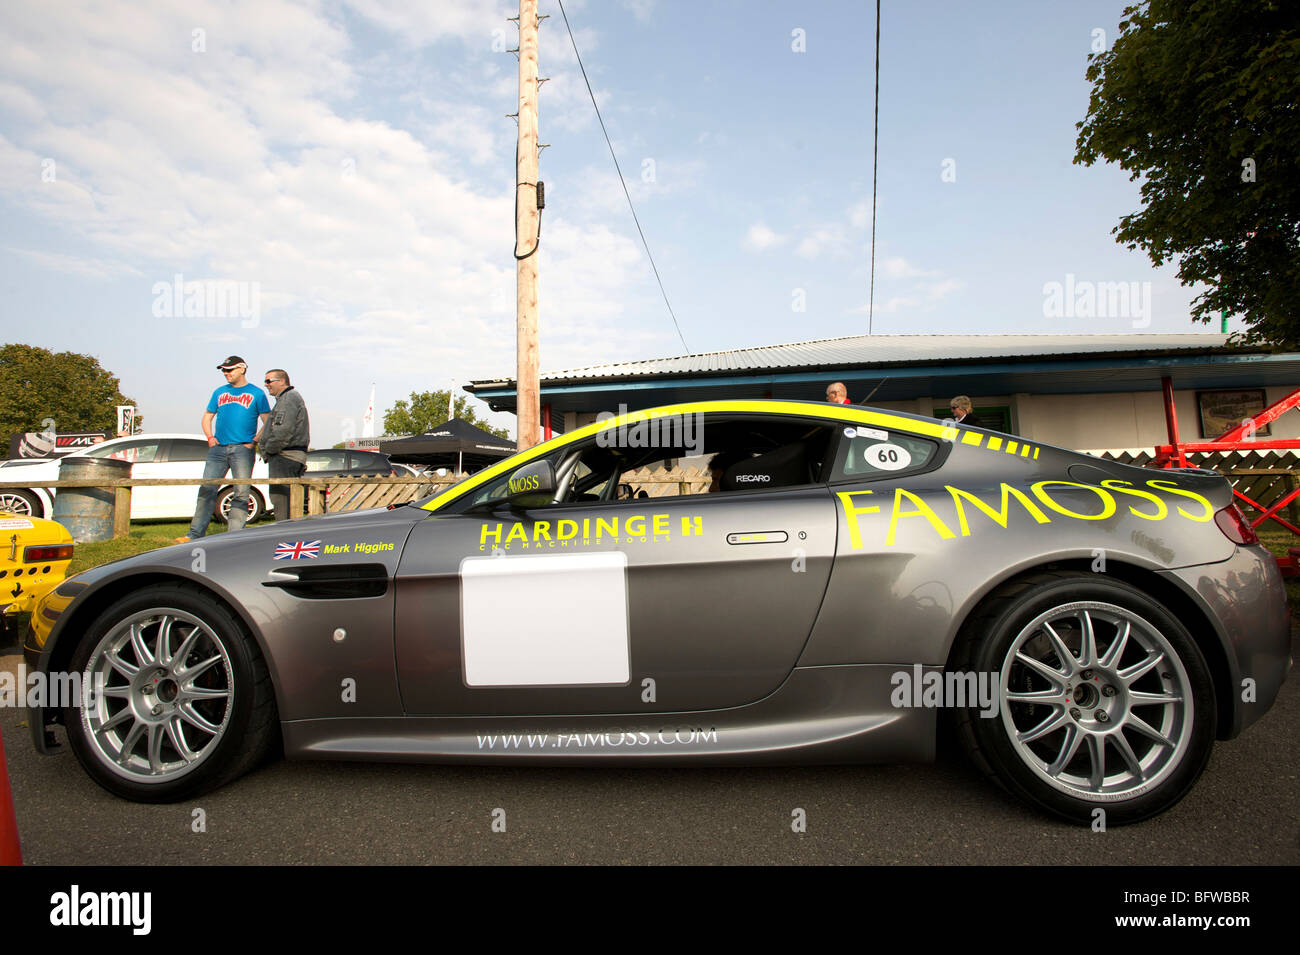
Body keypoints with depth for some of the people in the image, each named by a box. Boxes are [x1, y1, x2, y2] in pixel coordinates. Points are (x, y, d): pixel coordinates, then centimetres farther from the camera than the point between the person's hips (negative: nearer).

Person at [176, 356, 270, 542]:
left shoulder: (257, 393, 6)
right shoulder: (220, 392, 18)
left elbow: (267, 423, 3)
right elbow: (207, 417, 24)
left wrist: (254, 442, -8)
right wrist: (210, 437, 6)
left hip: (242, 449, -4)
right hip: (218, 449, 4)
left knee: (241, 493, -6)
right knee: (207, 490, -1)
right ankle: (195, 534, 1)